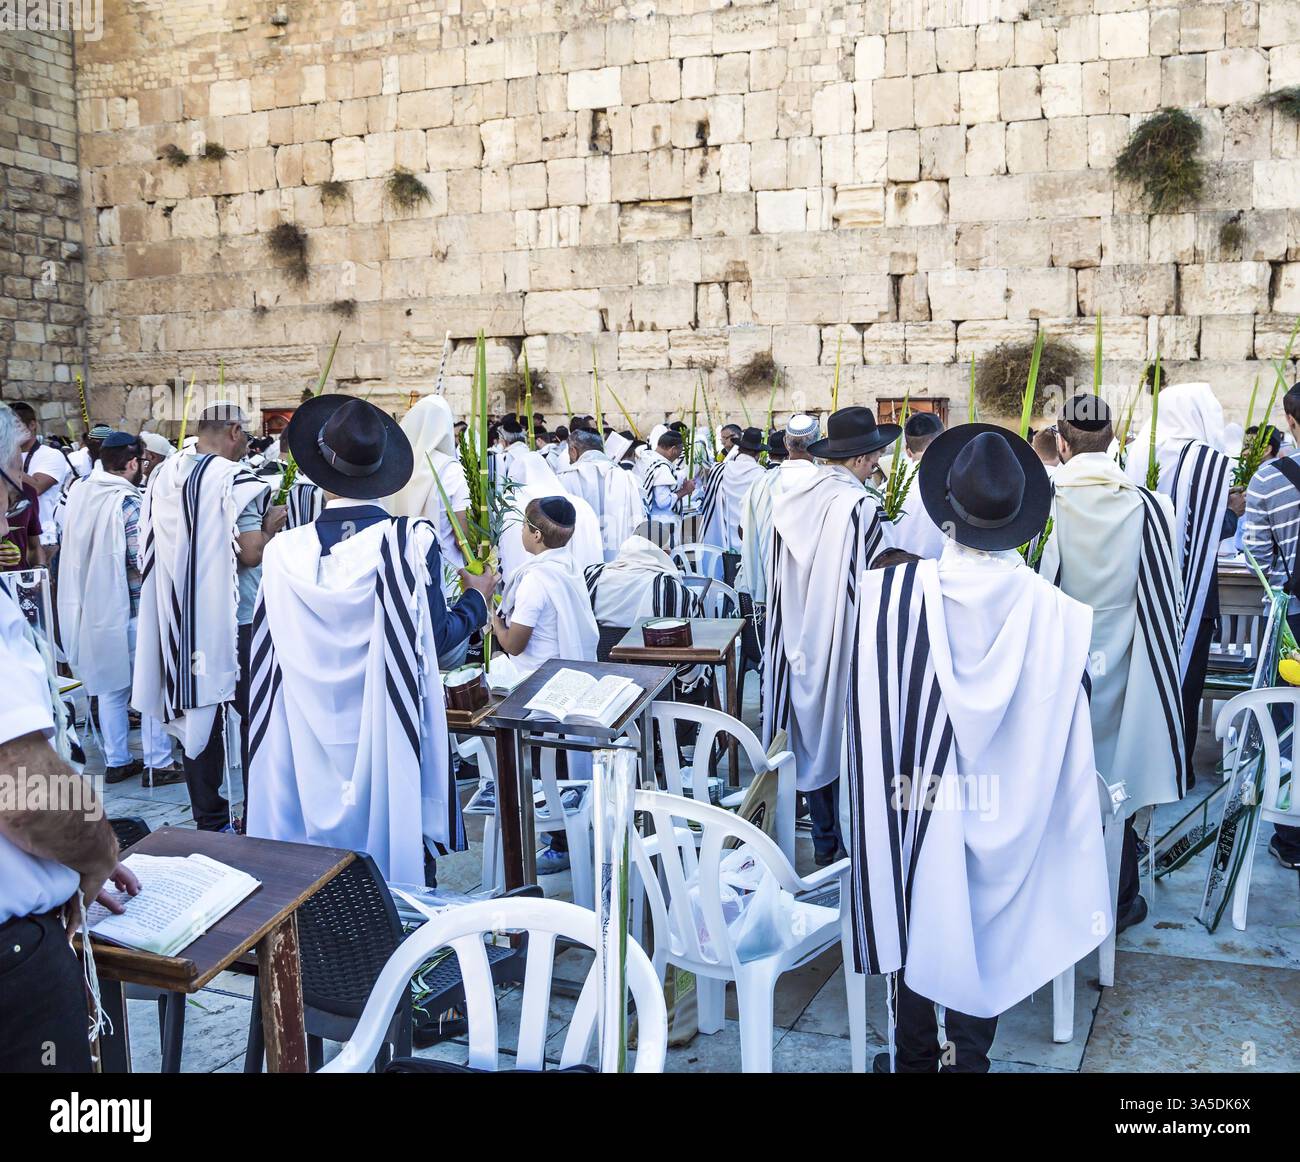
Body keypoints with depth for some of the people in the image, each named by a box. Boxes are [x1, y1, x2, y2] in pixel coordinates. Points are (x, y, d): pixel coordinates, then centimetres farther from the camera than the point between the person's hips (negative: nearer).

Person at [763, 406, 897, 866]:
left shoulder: (790, 495, -2)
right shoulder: (862, 505, -20)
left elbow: (777, 574, 6)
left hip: (799, 636, 6)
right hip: (843, 641, -6)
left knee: (813, 736, 17)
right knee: (846, 741, 9)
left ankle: (823, 840, 30)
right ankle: (847, 843, 21)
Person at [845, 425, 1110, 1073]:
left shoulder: (888, 594, -19)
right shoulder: (1055, 613, -19)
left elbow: (863, 711, -9)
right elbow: (1068, 746, -11)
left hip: (912, 806, 0)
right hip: (1003, 823, 0)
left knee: (916, 926, 19)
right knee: (985, 935, 18)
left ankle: (913, 1057, 36)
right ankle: (968, 1057, 33)